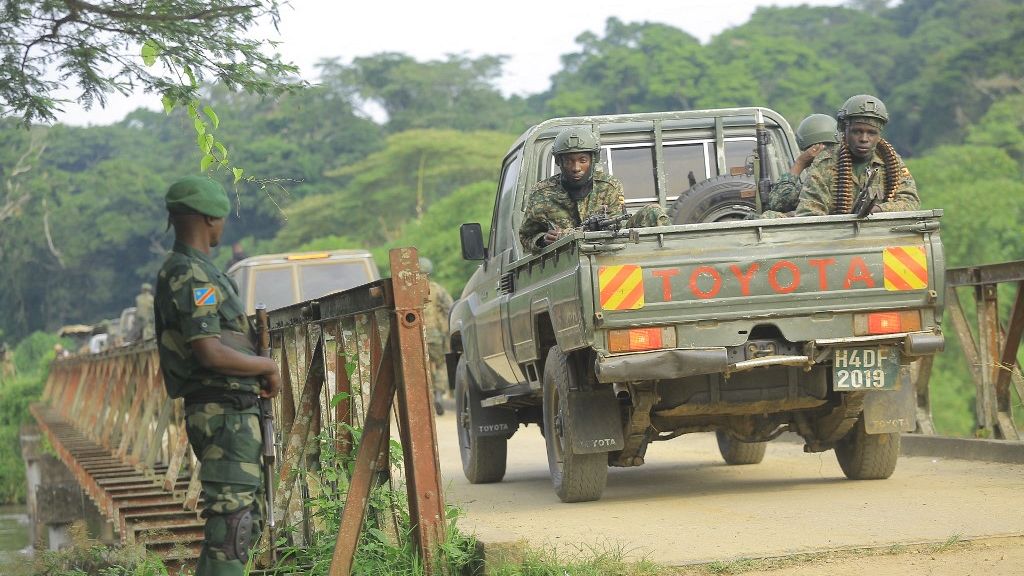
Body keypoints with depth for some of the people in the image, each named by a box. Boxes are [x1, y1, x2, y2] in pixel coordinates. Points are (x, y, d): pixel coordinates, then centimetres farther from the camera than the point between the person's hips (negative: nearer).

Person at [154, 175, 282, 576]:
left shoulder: (193, 270, 18)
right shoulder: (189, 276, -15)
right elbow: (210, 353, -24)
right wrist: (268, 366, -11)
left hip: (235, 412, 10)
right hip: (224, 413, -10)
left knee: (249, 514, 16)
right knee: (231, 519, -11)